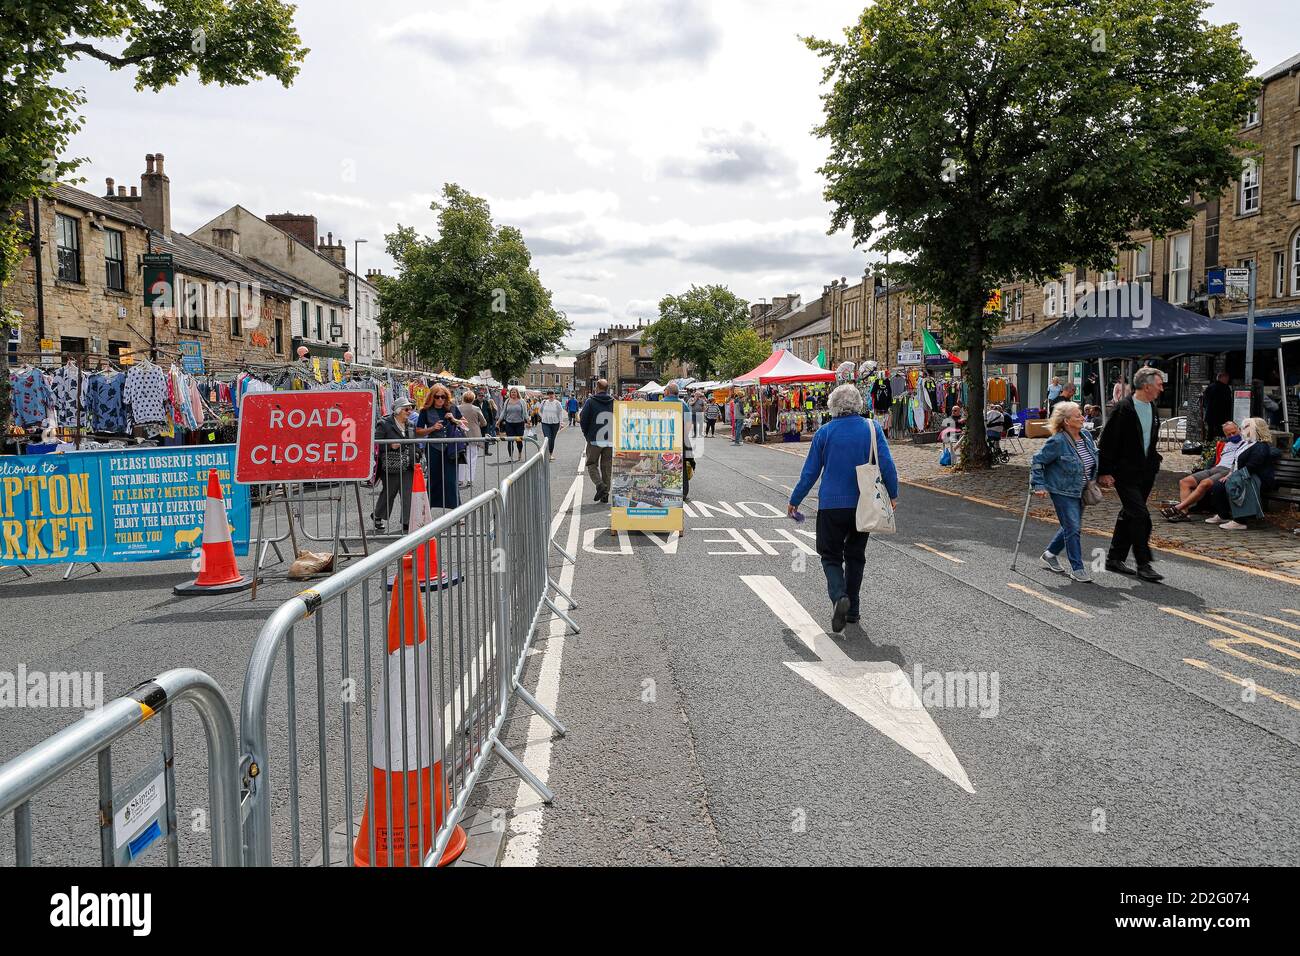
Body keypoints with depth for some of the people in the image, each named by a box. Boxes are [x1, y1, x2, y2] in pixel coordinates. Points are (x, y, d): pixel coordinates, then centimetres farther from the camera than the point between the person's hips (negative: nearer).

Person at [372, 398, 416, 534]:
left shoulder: (410, 425, 14)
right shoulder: (384, 424, -6)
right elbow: (376, 444, -9)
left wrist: (415, 459, 13)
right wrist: (390, 446, -20)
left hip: (407, 468, 5)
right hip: (391, 468, -5)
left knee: (408, 495, 1)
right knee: (388, 494, 6)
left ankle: (407, 523, 6)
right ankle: (379, 520, 23)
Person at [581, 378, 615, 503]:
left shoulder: (590, 401, -5)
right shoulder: (614, 402, 4)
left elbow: (583, 420, -3)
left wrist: (587, 435, 11)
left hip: (594, 440, -3)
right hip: (610, 441, 3)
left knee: (592, 465, 9)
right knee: (607, 467, 11)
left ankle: (600, 485, -14)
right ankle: (605, 494, 11)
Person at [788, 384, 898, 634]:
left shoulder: (825, 432, -4)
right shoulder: (872, 428, -3)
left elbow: (810, 471, 0)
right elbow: (886, 464, -6)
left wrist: (794, 500, 11)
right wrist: (893, 494, 7)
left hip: (831, 504, -2)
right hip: (863, 505, 2)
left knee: (831, 555, 7)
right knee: (855, 556, 16)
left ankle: (839, 596, -19)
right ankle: (853, 609, 20)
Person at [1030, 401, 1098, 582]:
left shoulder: (1086, 436, 3)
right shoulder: (1058, 442, -19)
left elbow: (1094, 459, 20)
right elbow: (1037, 461, -13)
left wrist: (1092, 481, 15)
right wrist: (1039, 485, -16)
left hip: (1080, 491, 8)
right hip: (1062, 491, -8)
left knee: (1072, 526, 15)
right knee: (1073, 528, -8)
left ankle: (1050, 554, 34)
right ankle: (1077, 569, 0)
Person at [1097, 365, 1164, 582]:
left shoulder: (1152, 409, 10)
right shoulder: (1123, 409, -15)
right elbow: (1107, 441, -14)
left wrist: (1153, 465, 19)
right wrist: (1104, 472, -15)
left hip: (1145, 473, 8)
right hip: (1125, 473, -8)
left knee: (1129, 515, 13)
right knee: (1140, 516, -11)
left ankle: (1115, 559, 22)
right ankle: (1143, 565, -5)